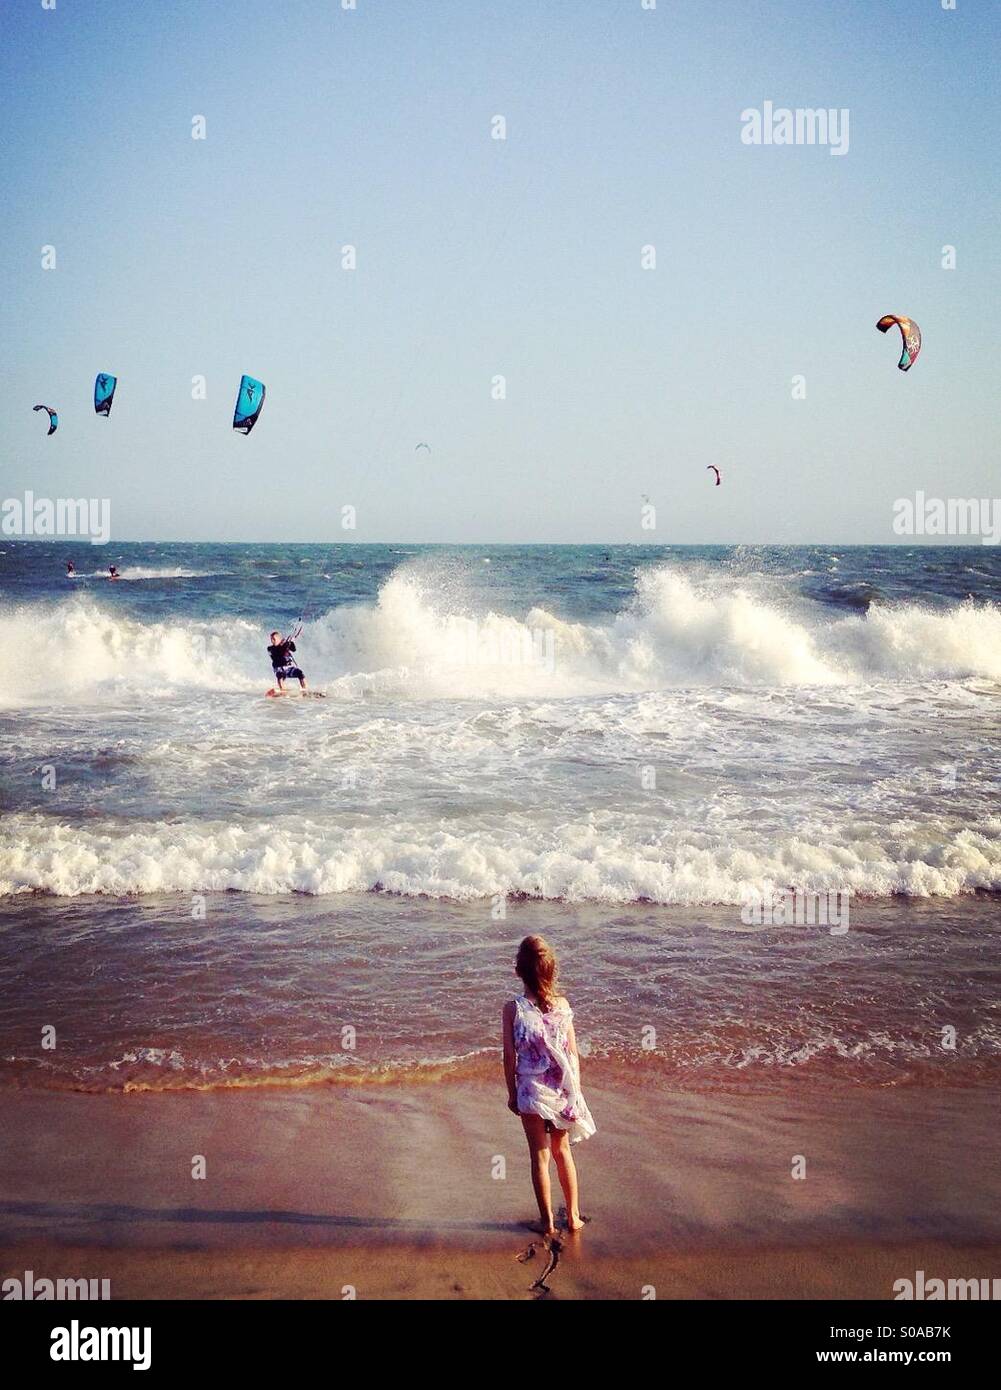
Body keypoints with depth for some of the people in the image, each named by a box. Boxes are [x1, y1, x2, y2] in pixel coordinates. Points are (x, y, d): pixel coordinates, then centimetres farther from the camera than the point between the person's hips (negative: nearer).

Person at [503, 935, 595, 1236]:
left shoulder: (513, 1009, -14)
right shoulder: (562, 1004, -7)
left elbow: (510, 1056, -10)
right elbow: (573, 1052, -2)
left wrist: (512, 1093, 2)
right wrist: (575, 1088, 11)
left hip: (531, 1091, -2)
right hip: (563, 1089, 3)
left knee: (540, 1155, 11)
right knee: (562, 1151, 19)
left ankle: (547, 1221, 18)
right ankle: (573, 1216, 26)